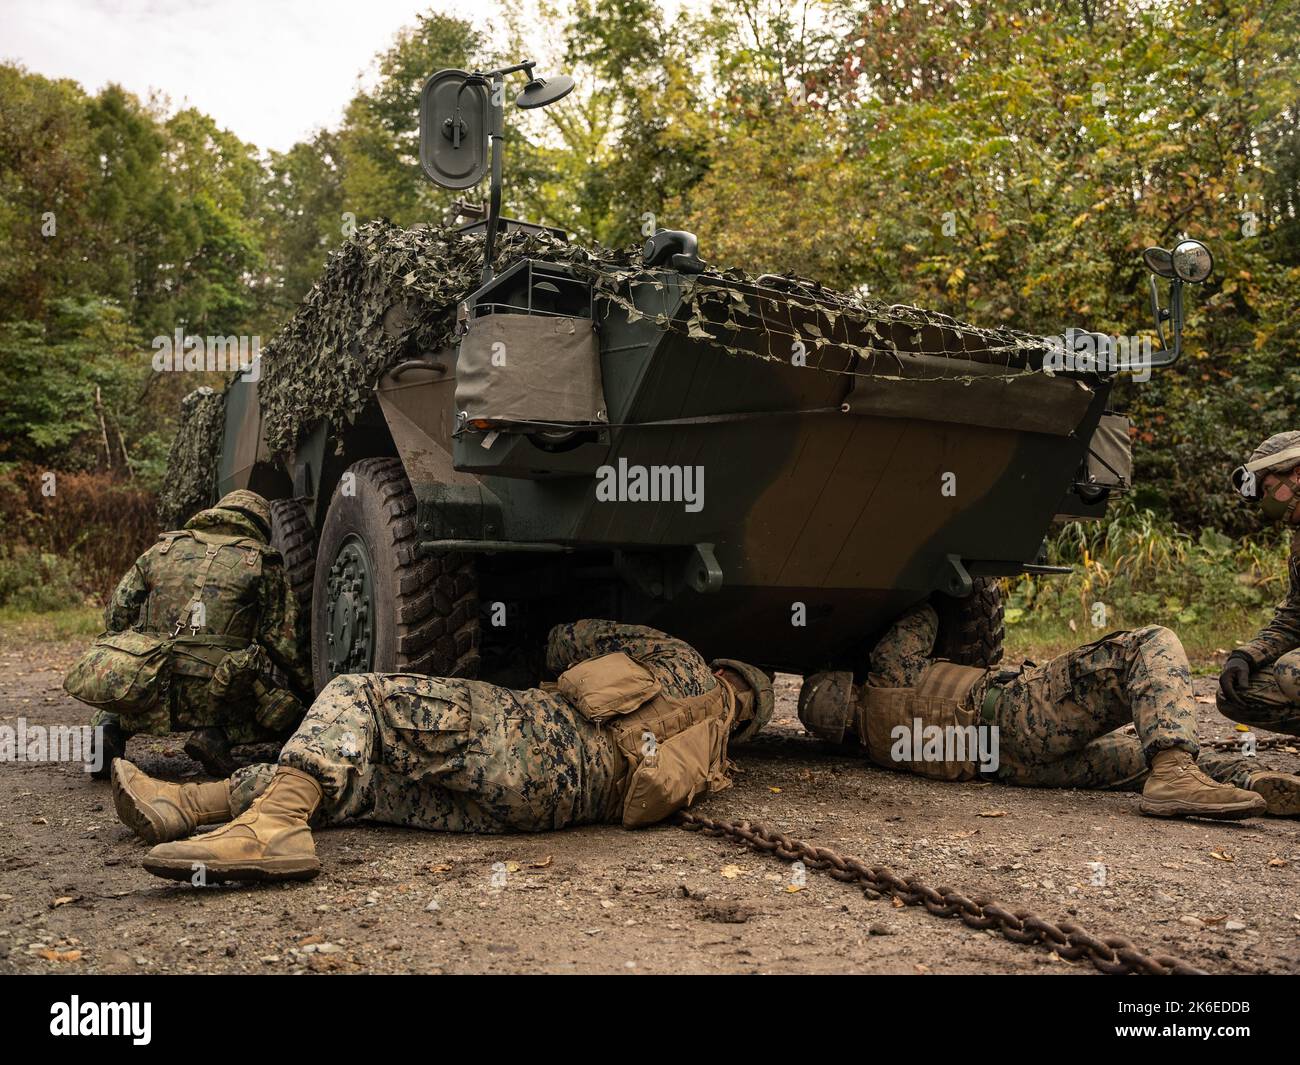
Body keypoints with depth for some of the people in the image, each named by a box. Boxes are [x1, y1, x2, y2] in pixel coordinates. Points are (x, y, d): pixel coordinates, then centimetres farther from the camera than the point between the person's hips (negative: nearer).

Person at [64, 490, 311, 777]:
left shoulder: (164, 548, 17)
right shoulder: (262, 563, 7)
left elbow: (116, 615, 15)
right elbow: (281, 640, 4)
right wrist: (309, 685, 15)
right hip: (209, 699, -4)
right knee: (284, 712, 17)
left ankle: (111, 724, 6)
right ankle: (216, 733, -8)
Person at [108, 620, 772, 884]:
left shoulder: (681, 663, 18)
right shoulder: (705, 768, 31)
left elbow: (565, 642, 22)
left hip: (548, 743, -7)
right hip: (563, 801, 7)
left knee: (359, 699, -9)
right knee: (359, 778, 7)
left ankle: (273, 823, -31)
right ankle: (184, 804, 0)